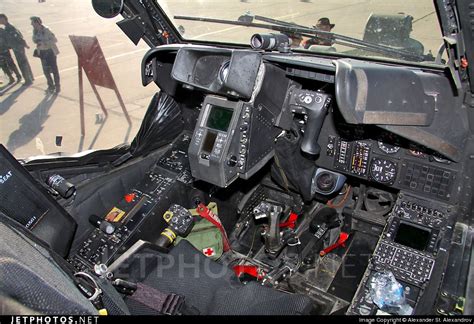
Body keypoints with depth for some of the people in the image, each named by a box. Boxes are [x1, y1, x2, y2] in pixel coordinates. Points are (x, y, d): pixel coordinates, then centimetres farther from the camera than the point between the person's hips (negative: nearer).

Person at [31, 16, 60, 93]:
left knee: (54, 69, 3)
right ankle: (51, 85, 24)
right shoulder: (35, 31, -1)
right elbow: (34, 39, 13)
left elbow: (54, 40, -21)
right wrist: (36, 41, -10)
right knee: (46, 70, 9)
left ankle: (57, 86, 16)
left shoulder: (46, 30, -19)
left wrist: (44, 42, -29)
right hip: (42, 52, 6)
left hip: (50, 51, -6)